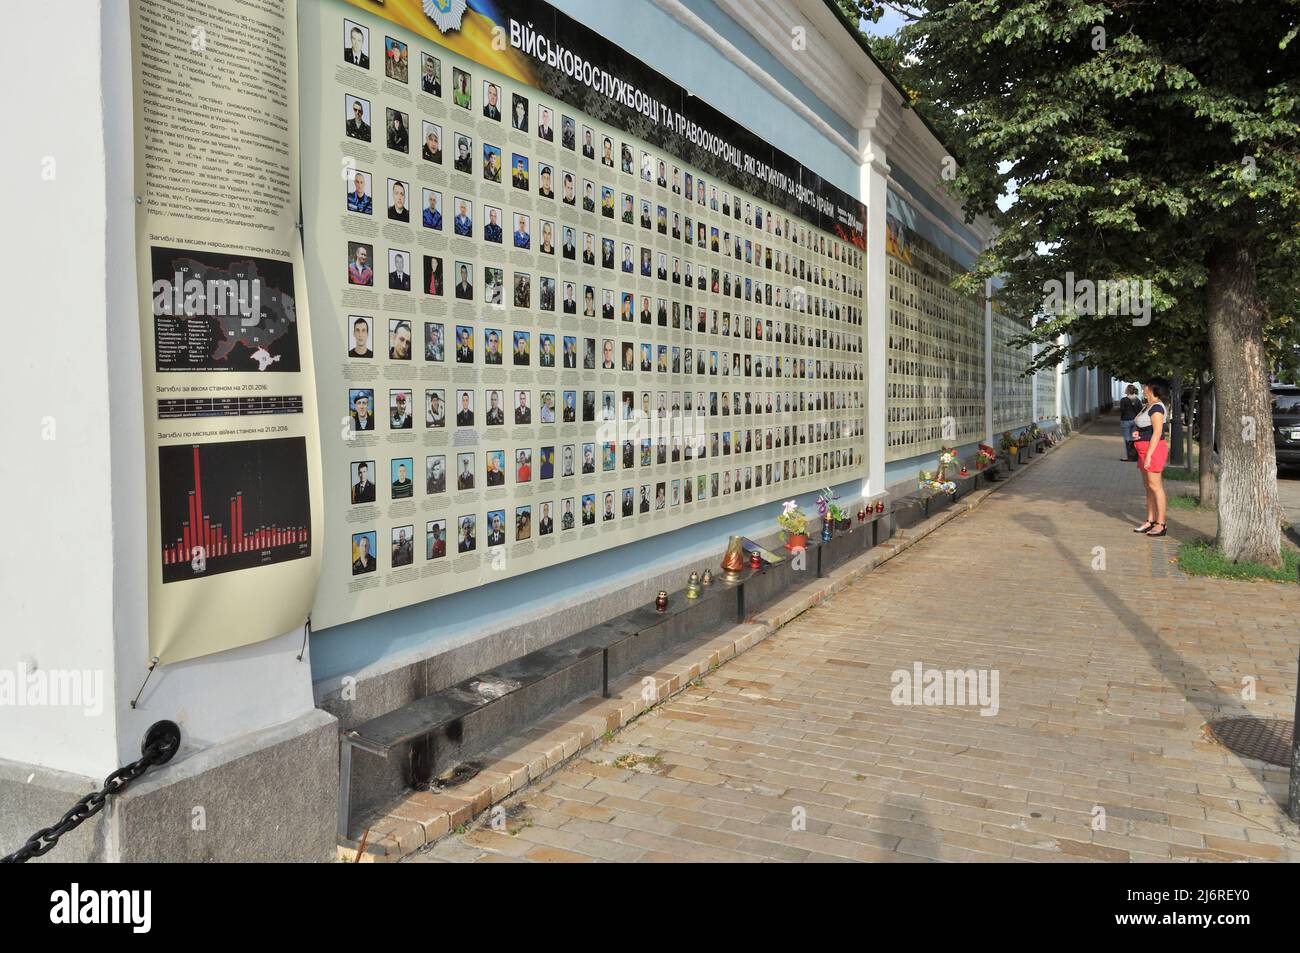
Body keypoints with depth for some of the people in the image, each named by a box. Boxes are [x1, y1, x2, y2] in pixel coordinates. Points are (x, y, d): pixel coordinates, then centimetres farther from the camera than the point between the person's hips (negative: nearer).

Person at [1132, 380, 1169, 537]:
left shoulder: (1157, 408, -16)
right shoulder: (1148, 406, 15)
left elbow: (1157, 432, -21)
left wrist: (1149, 455, -23)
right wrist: (1137, 433, 3)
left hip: (1153, 449, -10)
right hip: (1145, 450, 10)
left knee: (1155, 486, -8)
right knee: (1148, 486, 12)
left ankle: (1161, 524, -5)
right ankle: (1150, 521, 17)